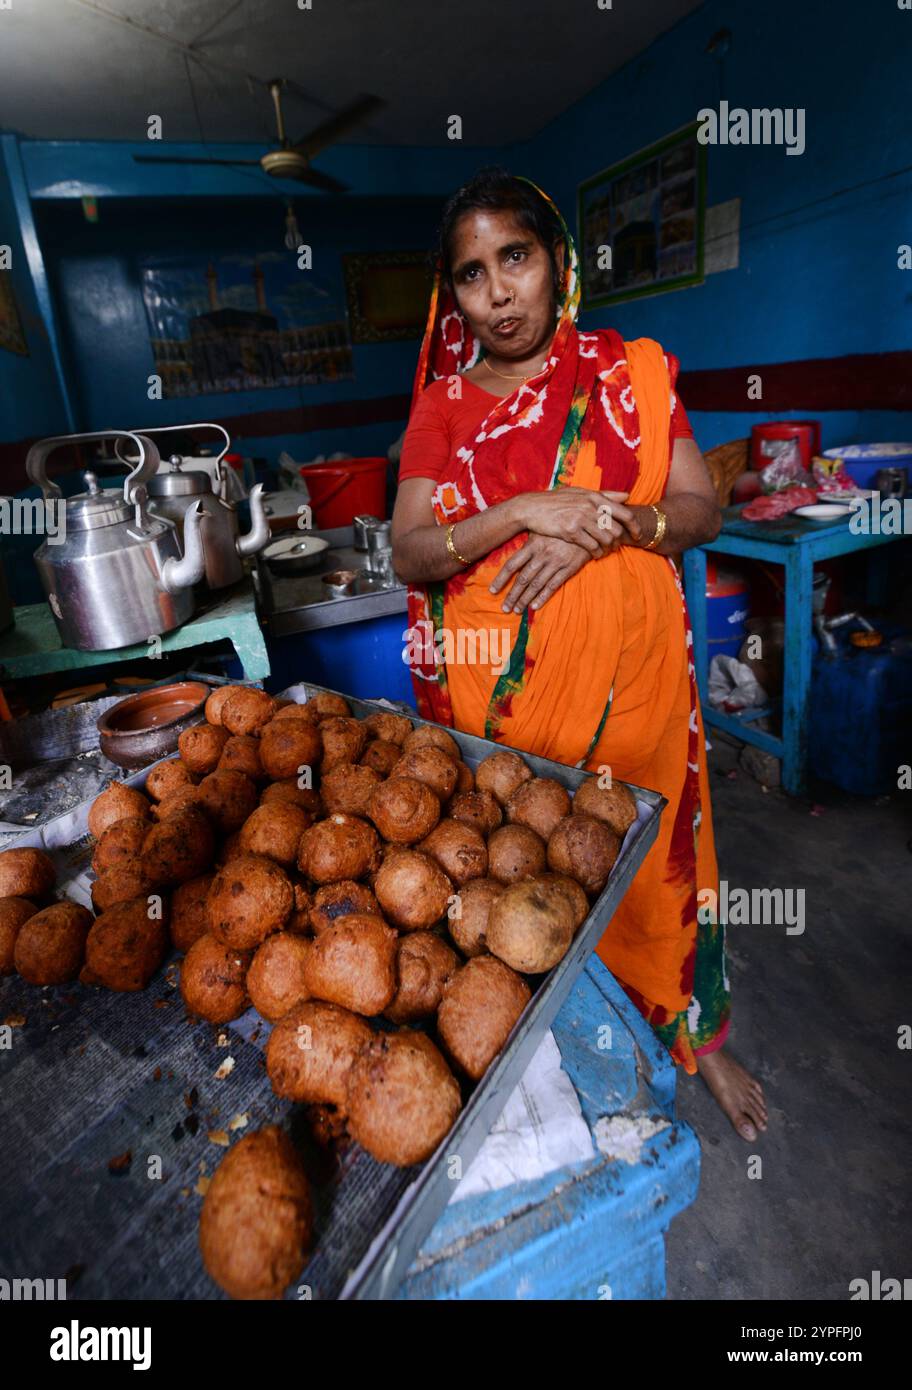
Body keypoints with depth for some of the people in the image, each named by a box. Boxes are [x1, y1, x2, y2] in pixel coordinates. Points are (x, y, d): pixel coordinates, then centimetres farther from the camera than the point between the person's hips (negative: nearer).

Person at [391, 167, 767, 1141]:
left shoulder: (629, 376, 6)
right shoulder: (443, 406, 5)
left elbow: (702, 510, 2)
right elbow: (408, 554, -6)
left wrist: (598, 529, -17)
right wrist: (524, 513, -20)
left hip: (626, 666, 1)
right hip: (495, 681, 0)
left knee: (647, 848, 12)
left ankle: (690, 1034, 39)